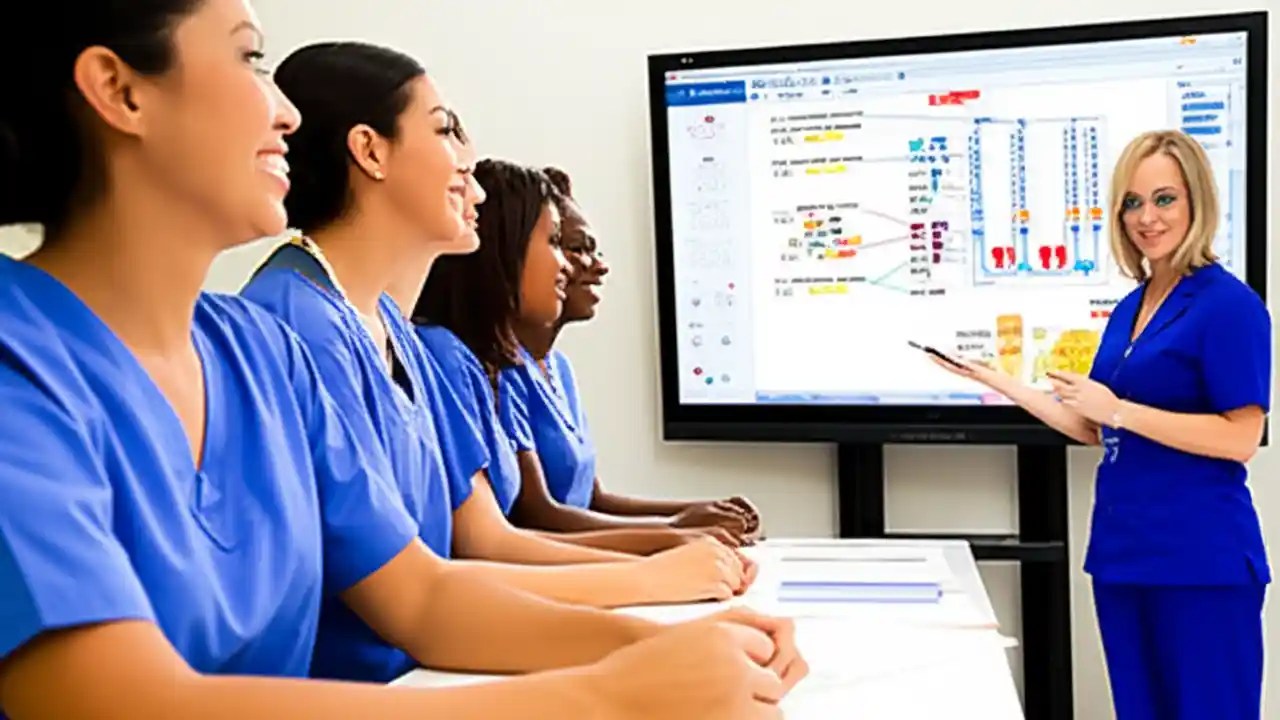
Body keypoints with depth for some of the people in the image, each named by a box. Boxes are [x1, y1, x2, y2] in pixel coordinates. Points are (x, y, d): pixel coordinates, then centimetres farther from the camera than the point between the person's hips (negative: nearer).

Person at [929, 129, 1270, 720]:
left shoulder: (1229, 304, -11)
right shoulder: (1129, 308, 12)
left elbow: (1240, 438, -17)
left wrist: (1117, 409, -19)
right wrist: (1001, 382, 11)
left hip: (1201, 557, -8)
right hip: (1123, 549, 8)